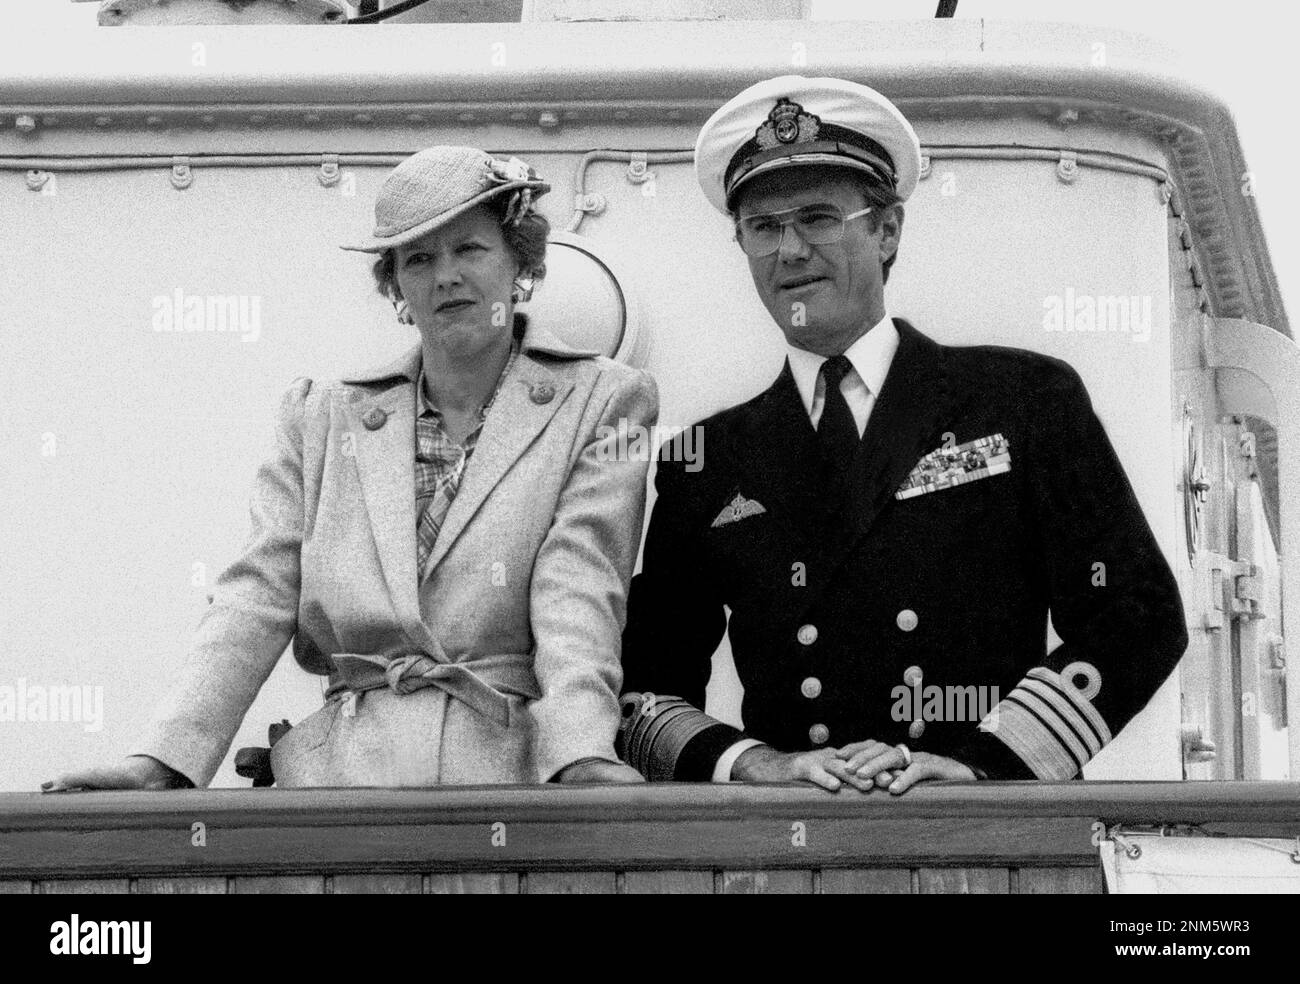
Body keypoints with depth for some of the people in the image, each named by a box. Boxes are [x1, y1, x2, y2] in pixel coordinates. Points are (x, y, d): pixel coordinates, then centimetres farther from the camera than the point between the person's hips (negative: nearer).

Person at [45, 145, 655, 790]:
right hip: (341, 772, 2)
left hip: (514, 769, -2)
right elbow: (259, 596, 9)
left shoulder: (601, 402, 10)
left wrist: (584, 756, -22)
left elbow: (578, 592, -3)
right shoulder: (321, 418, 19)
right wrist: (162, 761, -7)